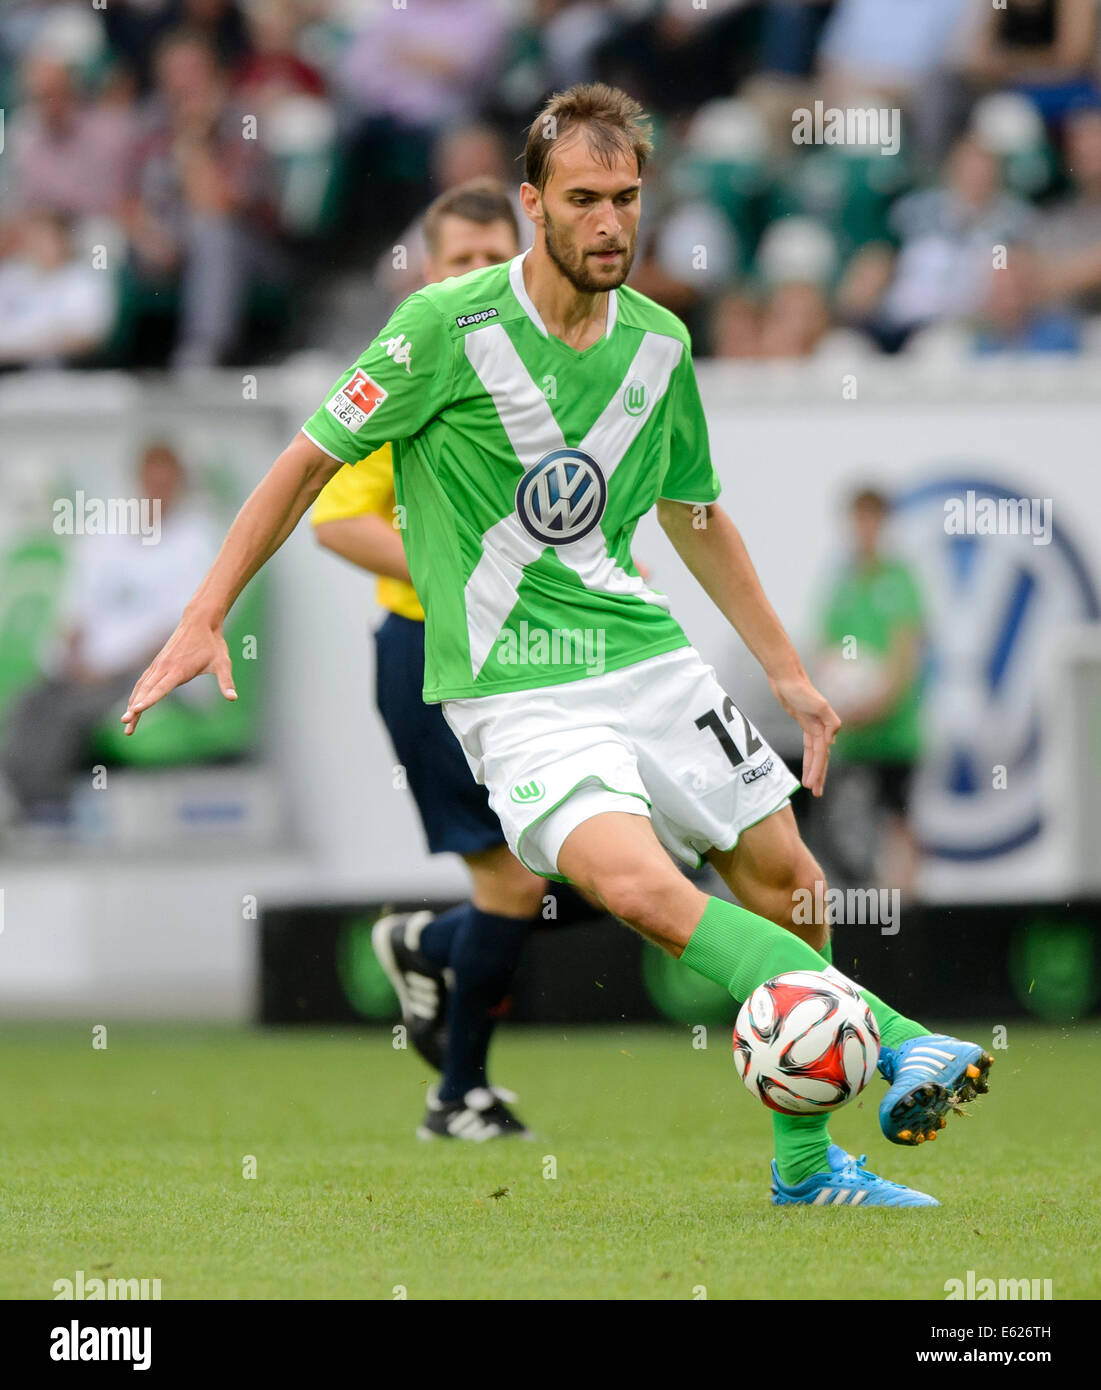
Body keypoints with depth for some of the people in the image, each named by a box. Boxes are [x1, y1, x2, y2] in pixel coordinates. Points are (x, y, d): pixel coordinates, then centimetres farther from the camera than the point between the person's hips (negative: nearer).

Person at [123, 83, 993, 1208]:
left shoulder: (658, 343, 5)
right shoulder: (449, 326, -12)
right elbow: (312, 460, -3)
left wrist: (787, 672, 23)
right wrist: (204, 620, -6)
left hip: (644, 654, 6)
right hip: (516, 687, -6)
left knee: (783, 881, 6)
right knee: (644, 889, -28)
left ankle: (806, 1165, 21)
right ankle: (902, 1043, -32)